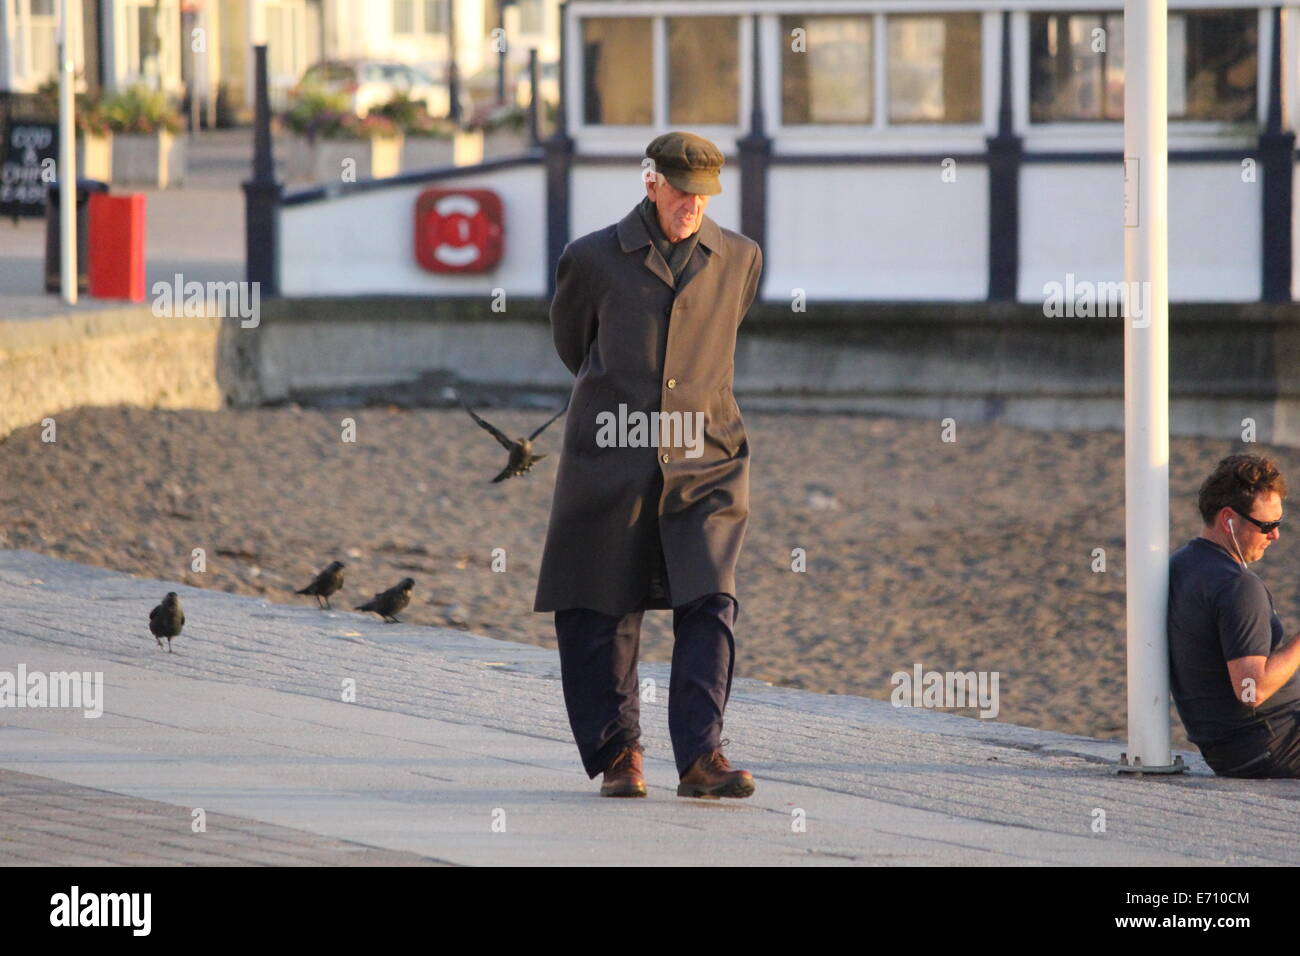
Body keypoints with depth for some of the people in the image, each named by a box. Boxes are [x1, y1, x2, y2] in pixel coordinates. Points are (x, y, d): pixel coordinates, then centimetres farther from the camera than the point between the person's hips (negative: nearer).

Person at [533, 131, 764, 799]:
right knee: (601, 618, 2)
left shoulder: (739, 259, 6)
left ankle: (701, 757, -14)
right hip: (610, 461, -1)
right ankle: (616, 755, 16)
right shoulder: (594, 260, 0)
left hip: (703, 466, 1)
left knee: (710, 606, -13)